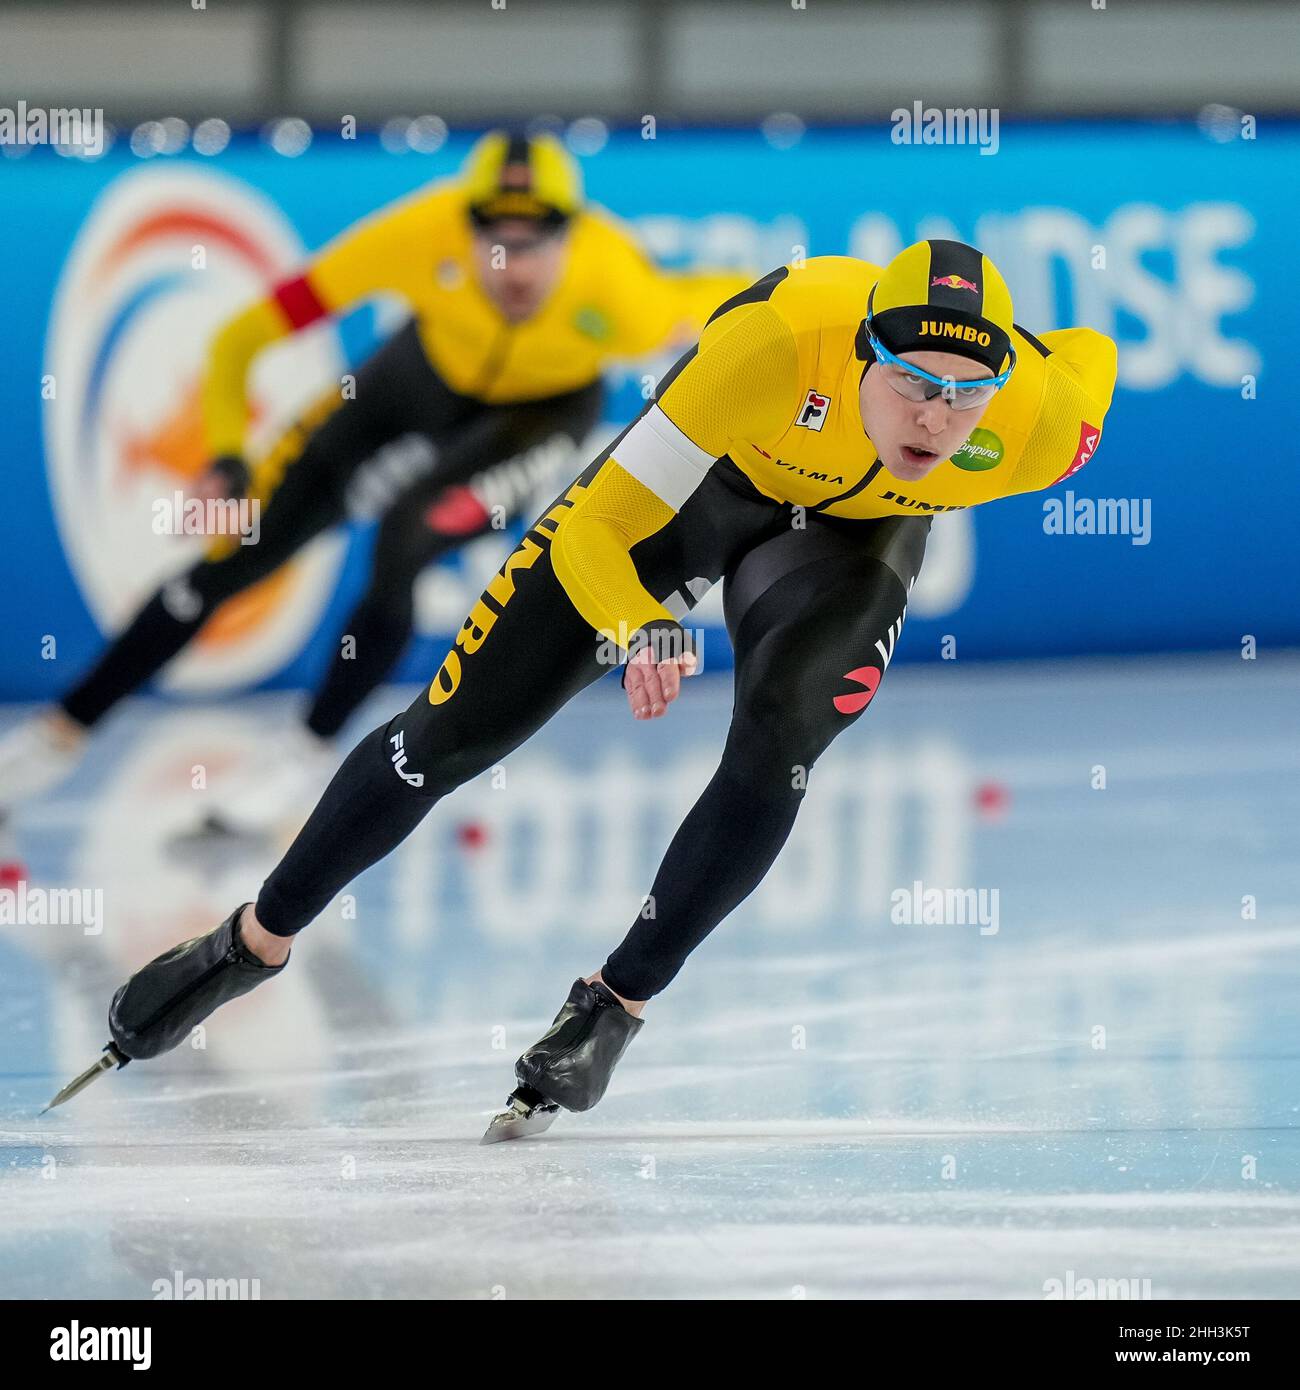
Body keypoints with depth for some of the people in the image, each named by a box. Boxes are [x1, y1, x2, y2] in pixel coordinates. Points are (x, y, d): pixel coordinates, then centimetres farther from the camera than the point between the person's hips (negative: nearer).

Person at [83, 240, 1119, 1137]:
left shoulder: (1042, 428, -34)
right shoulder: (774, 343, -42)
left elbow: (1090, 356, -7)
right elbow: (600, 523, -34)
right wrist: (641, 629, -52)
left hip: (856, 528, 1)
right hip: (704, 474, -1)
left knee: (776, 749, -26)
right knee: (454, 729, 0)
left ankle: (615, 1005, -4)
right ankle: (254, 944, 21)